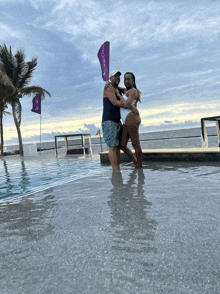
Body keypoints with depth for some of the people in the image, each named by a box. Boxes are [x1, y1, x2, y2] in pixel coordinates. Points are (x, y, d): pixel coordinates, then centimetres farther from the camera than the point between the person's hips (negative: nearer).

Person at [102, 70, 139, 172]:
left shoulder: (118, 90, 22)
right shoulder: (108, 87, -3)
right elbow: (115, 102, -14)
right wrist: (131, 107, -13)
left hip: (117, 122, 8)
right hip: (109, 121, -8)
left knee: (118, 147, 4)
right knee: (113, 147, -12)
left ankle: (118, 170, 6)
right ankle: (115, 171, -13)